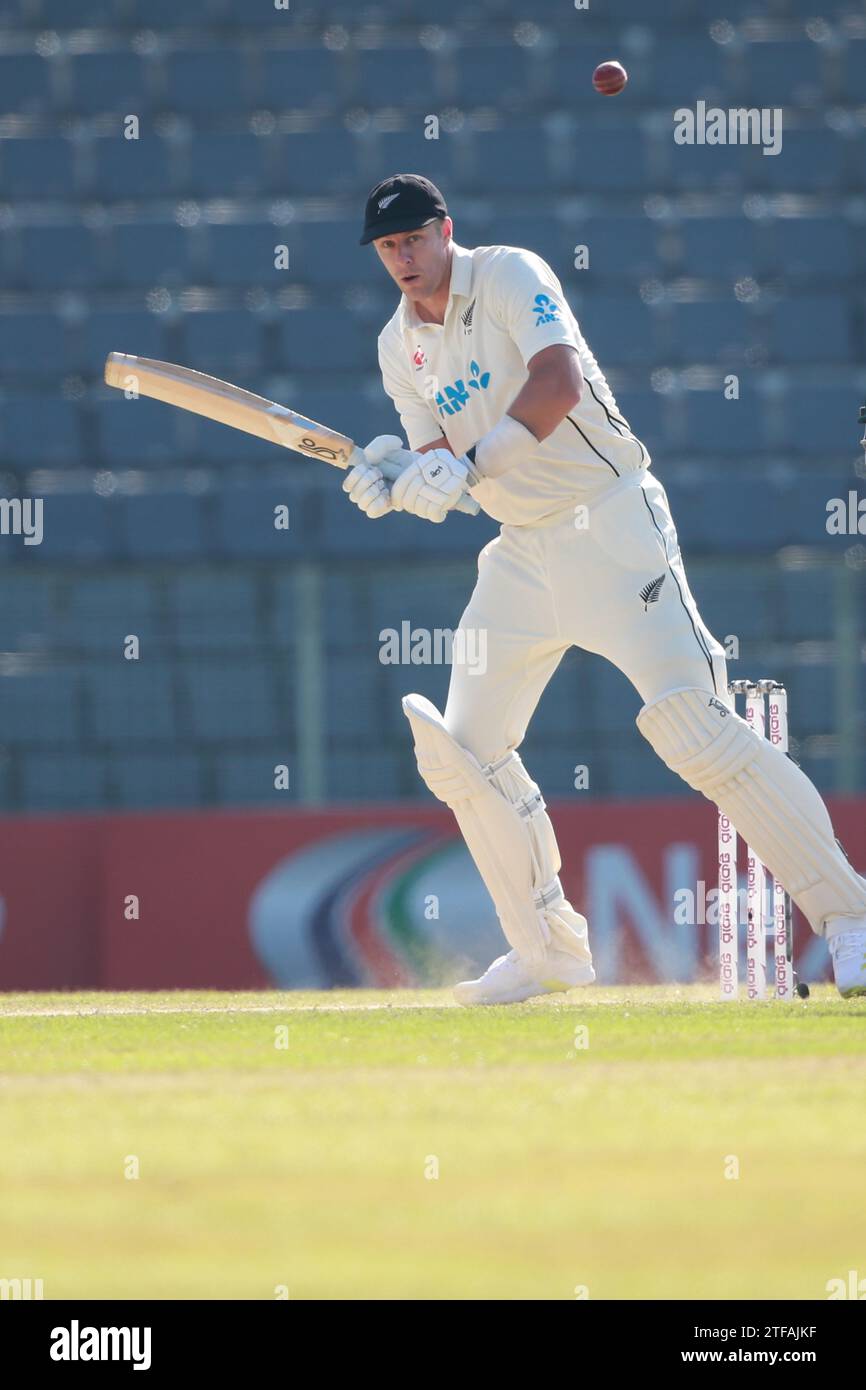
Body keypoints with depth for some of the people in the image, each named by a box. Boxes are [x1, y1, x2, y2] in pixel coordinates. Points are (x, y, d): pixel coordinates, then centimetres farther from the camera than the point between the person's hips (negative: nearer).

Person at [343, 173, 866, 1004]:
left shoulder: (508, 276, -9)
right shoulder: (400, 348, 11)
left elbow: (559, 383, -24)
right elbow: (440, 475, 7)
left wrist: (468, 465, -28)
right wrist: (392, 489, -14)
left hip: (610, 522, -8)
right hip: (523, 552, 8)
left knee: (691, 719, -21)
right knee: (462, 749, 5)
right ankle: (548, 952, 17)